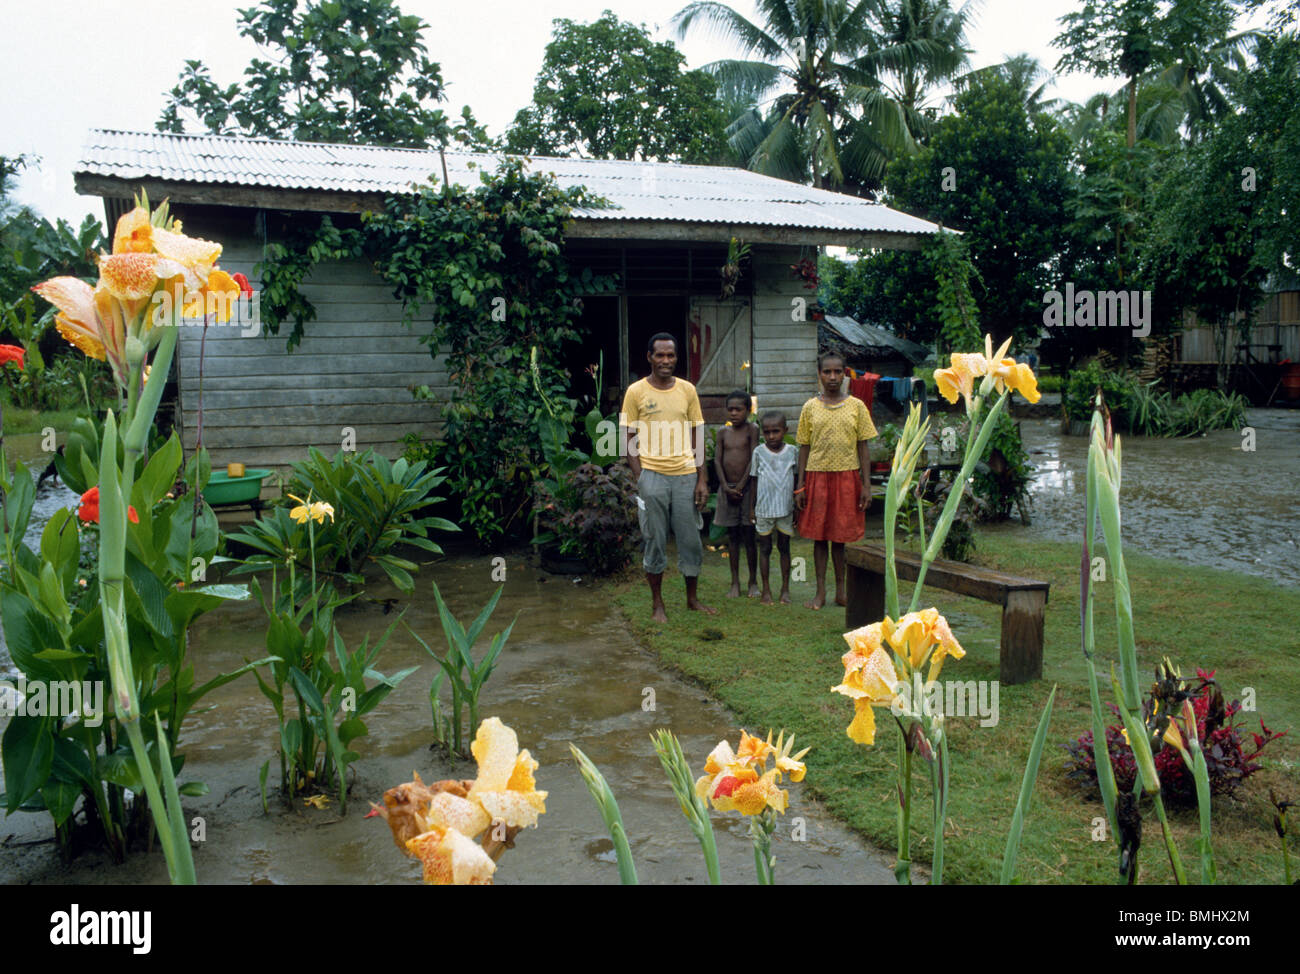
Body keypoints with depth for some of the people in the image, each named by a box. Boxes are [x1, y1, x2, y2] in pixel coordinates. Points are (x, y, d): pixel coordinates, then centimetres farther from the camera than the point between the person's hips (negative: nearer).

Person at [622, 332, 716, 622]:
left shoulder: (687, 390, 8)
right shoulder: (636, 392, 0)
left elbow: (697, 436, 10)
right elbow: (630, 439, 1)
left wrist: (701, 479, 4)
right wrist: (640, 479, -7)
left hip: (686, 475, 3)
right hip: (652, 476, -2)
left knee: (691, 540, 8)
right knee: (656, 542, 4)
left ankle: (692, 598, 26)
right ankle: (657, 604, 18)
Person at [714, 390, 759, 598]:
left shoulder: (751, 430, -3)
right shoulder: (723, 432, 7)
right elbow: (717, 460, 3)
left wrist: (740, 486, -12)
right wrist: (726, 487, -8)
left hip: (747, 487, -3)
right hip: (727, 487, 3)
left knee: (749, 536, 2)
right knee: (732, 536, 7)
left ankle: (753, 582, 13)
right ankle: (735, 583, 12)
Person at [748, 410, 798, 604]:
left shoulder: (792, 452, 1)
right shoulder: (759, 452, -1)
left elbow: (796, 481, 7)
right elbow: (754, 481, 5)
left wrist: (797, 507, 7)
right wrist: (753, 508, 5)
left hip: (786, 508, 1)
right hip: (764, 509, -1)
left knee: (784, 547, 9)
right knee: (765, 548, 6)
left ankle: (785, 588, 18)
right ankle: (766, 590, 13)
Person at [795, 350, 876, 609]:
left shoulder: (856, 406, 3)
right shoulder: (810, 408, 4)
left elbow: (862, 448, 5)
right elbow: (804, 448, 6)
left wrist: (866, 485, -1)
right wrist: (800, 485, 1)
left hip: (847, 476, 0)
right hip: (818, 475, 0)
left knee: (840, 536, 5)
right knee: (819, 536, 4)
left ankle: (841, 591, 16)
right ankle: (820, 592, 13)